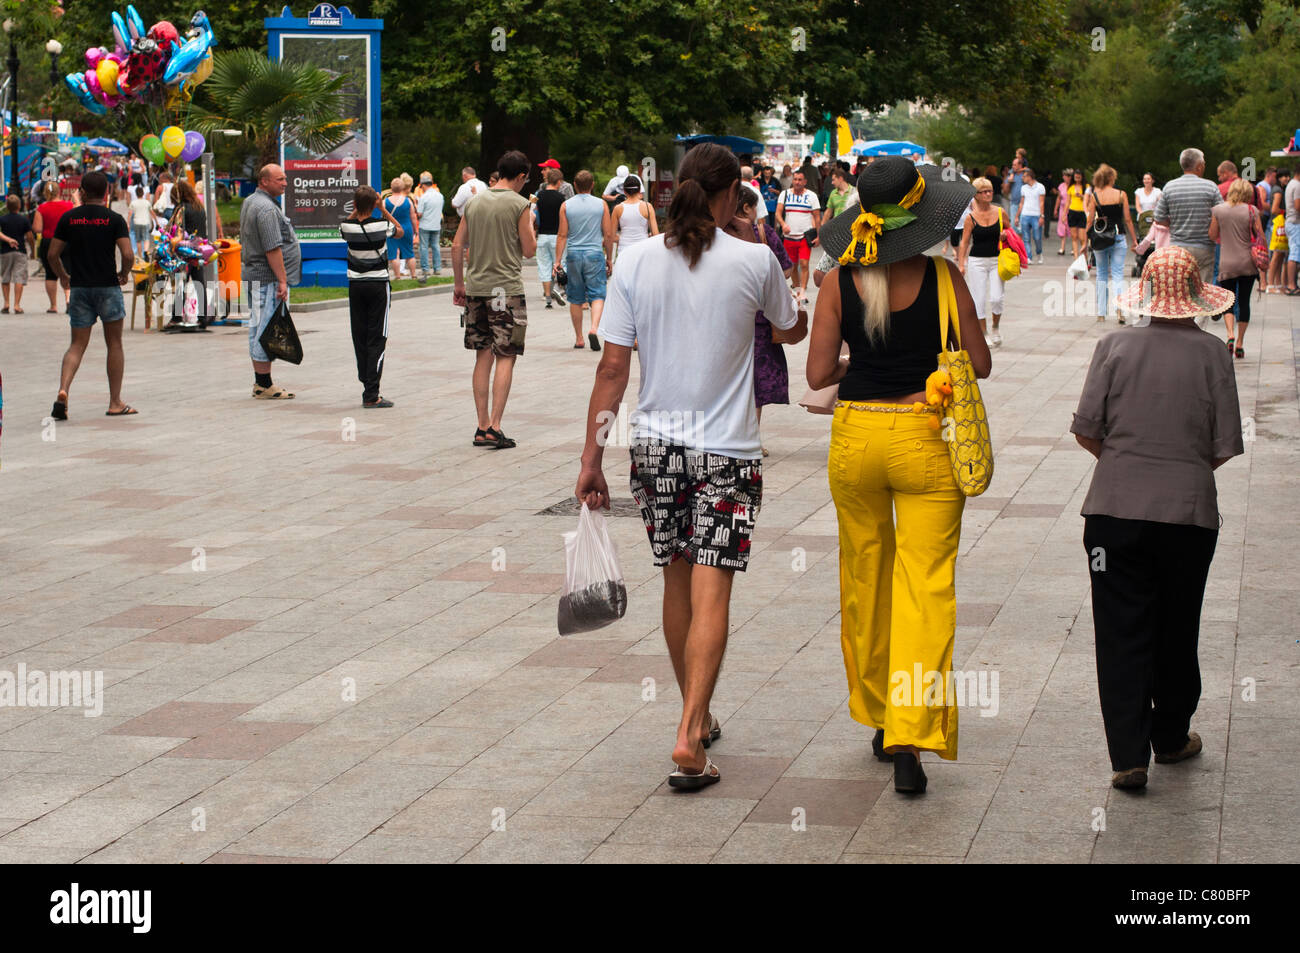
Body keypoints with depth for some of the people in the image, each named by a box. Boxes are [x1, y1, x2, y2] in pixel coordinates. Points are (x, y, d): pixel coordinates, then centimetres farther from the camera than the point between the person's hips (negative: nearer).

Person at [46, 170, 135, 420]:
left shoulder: (68, 218, 3)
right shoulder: (114, 219, -4)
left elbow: (53, 254, 1)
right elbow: (128, 255, -13)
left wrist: (63, 276, 19)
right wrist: (123, 274, 7)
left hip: (79, 288, 2)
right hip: (107, 287, -2)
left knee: (77, 344, 6)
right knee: (114, 344, 9)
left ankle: (63, 390, -17)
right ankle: (115, 403, 10)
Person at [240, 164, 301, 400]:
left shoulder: (249, 203, 16)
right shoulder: (266, 209, -18)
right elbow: (272, 249, -22)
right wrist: (282, 281, -20)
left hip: (252, 273, 11)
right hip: (268, 278, -11)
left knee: (257, 329, 13)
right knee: (267, 330, -7)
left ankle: (260, 382, 18)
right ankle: (264, 385, -5)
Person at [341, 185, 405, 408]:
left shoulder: (347, 226, -7)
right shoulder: (381, 225, -13)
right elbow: (400, 231, 9)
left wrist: (357, 210, 13)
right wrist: (383, 209, 7)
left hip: (355, 286, 3)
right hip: (378, 286, -3)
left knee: (360, 338, 11)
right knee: (376, 339, -2)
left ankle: (367, 384, 16)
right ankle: (371, 395, -9)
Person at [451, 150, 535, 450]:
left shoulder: (474, 202, 8)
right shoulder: (519, 204, -7)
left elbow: (456, 246, 9)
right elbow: (529, 251, -5)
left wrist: (459, 284, 17)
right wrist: (530, 226, 13)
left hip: (476, 289, 5)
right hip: (507, 289, -5)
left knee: (483, 357, 12)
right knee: (505, 358, -2)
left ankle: (483, 425, 12)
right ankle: (494, 428, -10)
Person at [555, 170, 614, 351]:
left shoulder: (566, 206, 0)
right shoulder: (601, 205, -1)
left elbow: (562, 235, -2)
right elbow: (608, 234, 0)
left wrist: (558, 260, 1)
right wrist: (609, 258, 10)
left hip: (573, 255, 1)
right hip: (595, 254, -1)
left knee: (575, 300, 10)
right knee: (597, 295, 0)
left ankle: (579, 339, 13)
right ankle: (594, 329, -24)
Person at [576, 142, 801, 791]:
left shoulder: (636, 261, -3)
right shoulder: (753, 262, -7)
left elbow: (612, 367, -4)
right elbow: (791, 329, 14)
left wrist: (591, 457, 1)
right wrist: (798, 301, 37)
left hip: (656, 444, 3)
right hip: (727, 449, -3)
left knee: (677, 584, 17)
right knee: (711, 593, -4)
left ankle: (697, 718, 31)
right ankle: (690, 737, -14)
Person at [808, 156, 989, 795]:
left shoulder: (840, 281, -4)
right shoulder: (943, 276, -8)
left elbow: (818, 374, -1)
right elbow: (980, 364, -1)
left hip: (856, 437, 2)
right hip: (926, 438, -2)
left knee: (864, 580, 18)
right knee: (926, 586, -2)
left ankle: (878, 716, 31)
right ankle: (911, 736, -13)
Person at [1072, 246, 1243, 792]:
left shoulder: (1115, 347, -1)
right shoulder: (1211, 353, -3)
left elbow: (1086, 430, -4)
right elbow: (1225, 446, -4)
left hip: (1115, 507, 0)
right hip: (1189, 508, 0)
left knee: (1121, 631, 4)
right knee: (1177, 630, 16)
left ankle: (1128, 755, -1)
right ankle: (1171, 738, 31)